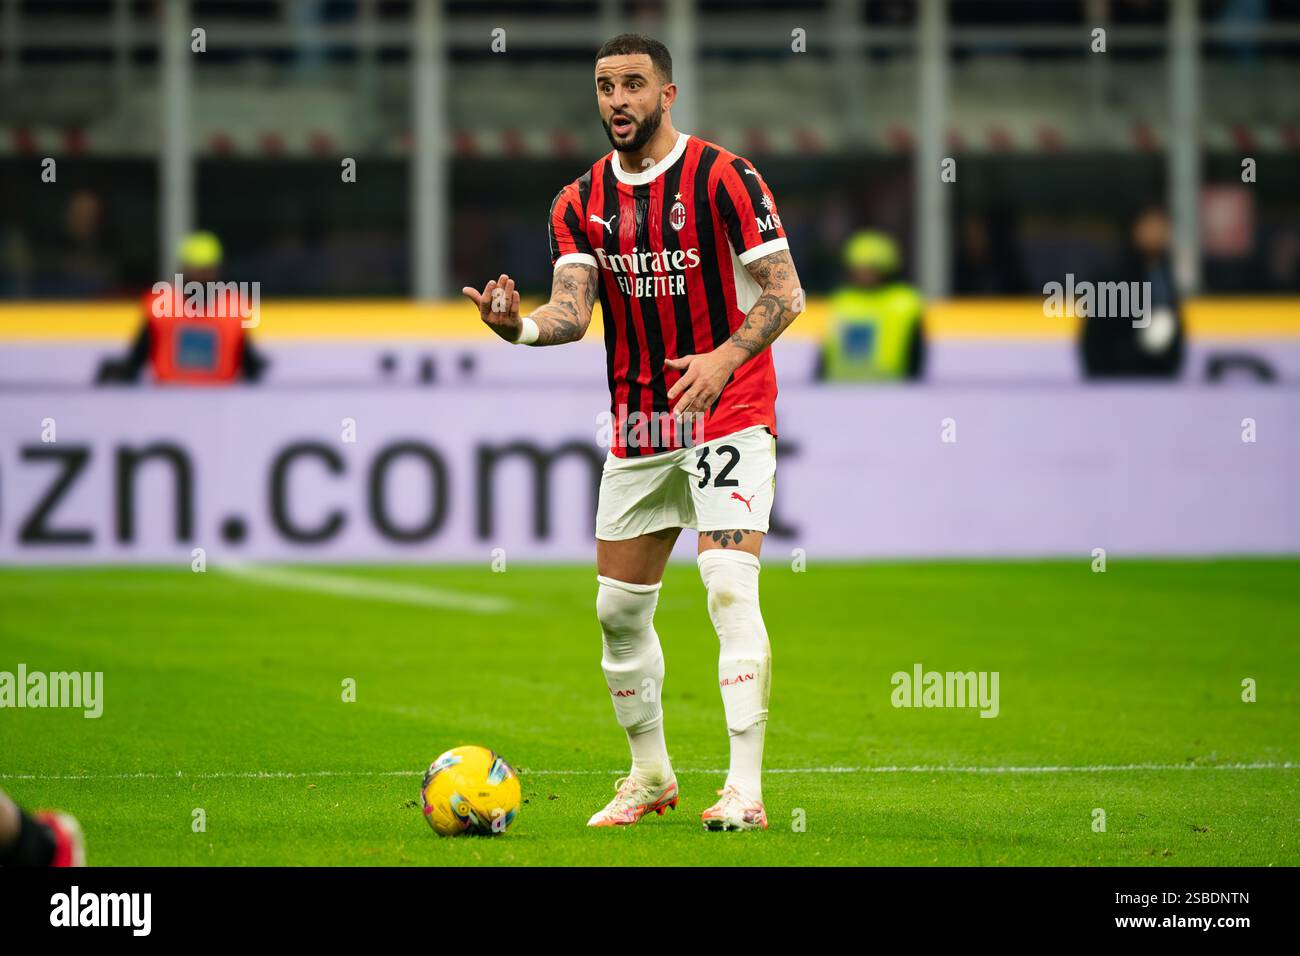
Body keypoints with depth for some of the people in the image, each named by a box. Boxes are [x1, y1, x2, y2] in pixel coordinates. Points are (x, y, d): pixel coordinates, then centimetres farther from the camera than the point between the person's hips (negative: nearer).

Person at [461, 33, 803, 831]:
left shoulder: (724, 179, -9)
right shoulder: (582, 203, 5)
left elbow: (784, 293, -10)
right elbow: (573, 309, -6)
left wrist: (725, 357, -25)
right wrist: (522, 326, -28)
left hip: (729, 413, -6)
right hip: (637, 428, 6)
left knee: (730, 586, -18)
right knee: (619, 608, 8)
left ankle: (746, 788, -20)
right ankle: (651, 777, 25)